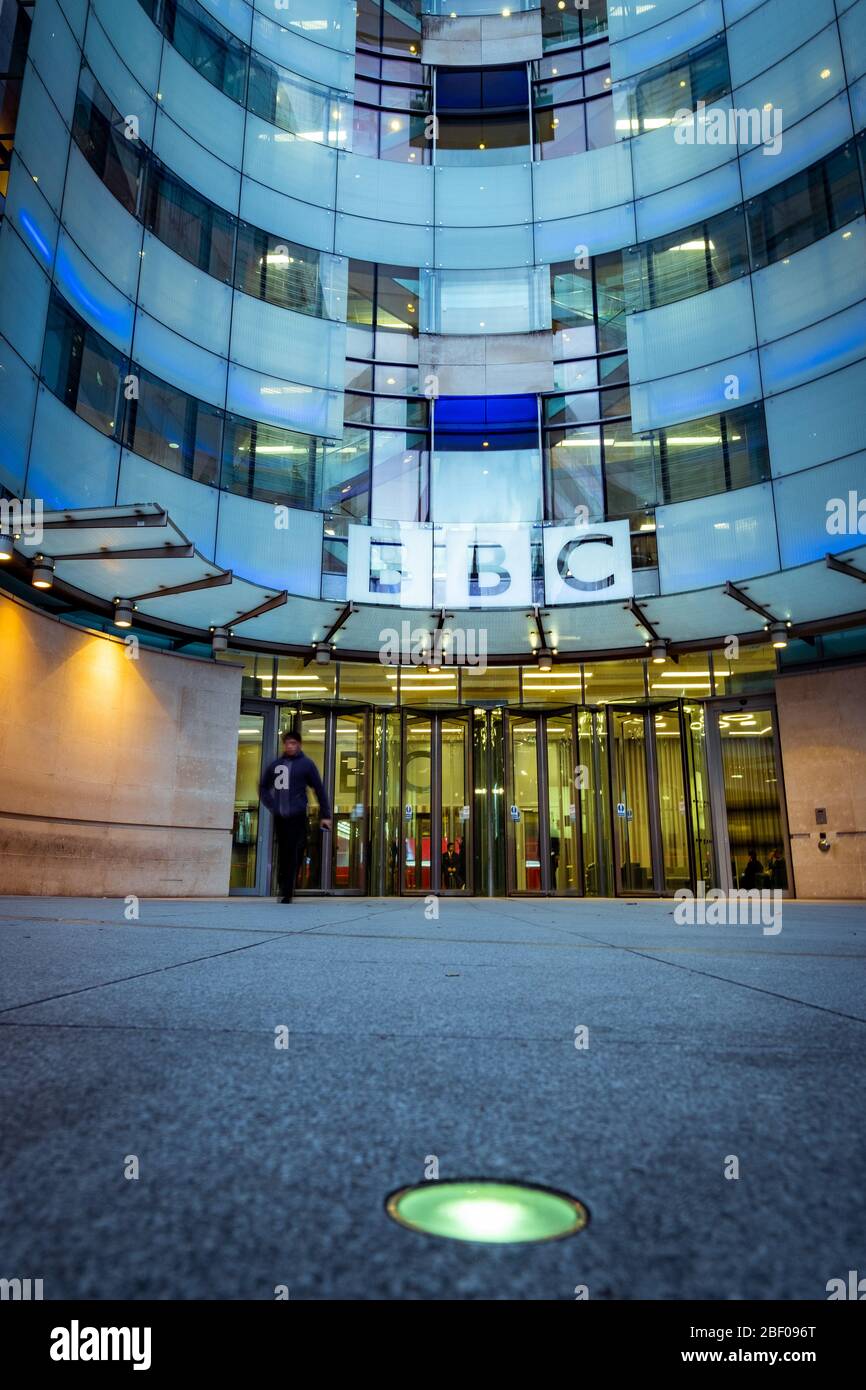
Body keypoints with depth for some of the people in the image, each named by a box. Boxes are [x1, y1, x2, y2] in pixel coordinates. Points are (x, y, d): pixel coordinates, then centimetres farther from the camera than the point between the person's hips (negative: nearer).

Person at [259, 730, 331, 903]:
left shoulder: (306, 764, 1)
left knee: (293, 855, -8)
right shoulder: (276, 764, 12)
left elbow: (319, 790, 1)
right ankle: (284, 890, 22)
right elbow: (263, 786, 24)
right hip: (279, 817, 4)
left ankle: (287, 892, -7)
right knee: (282, 854, 10)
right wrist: (271, 805, 9)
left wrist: (325, 815, -1)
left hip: (297, 817, -4)